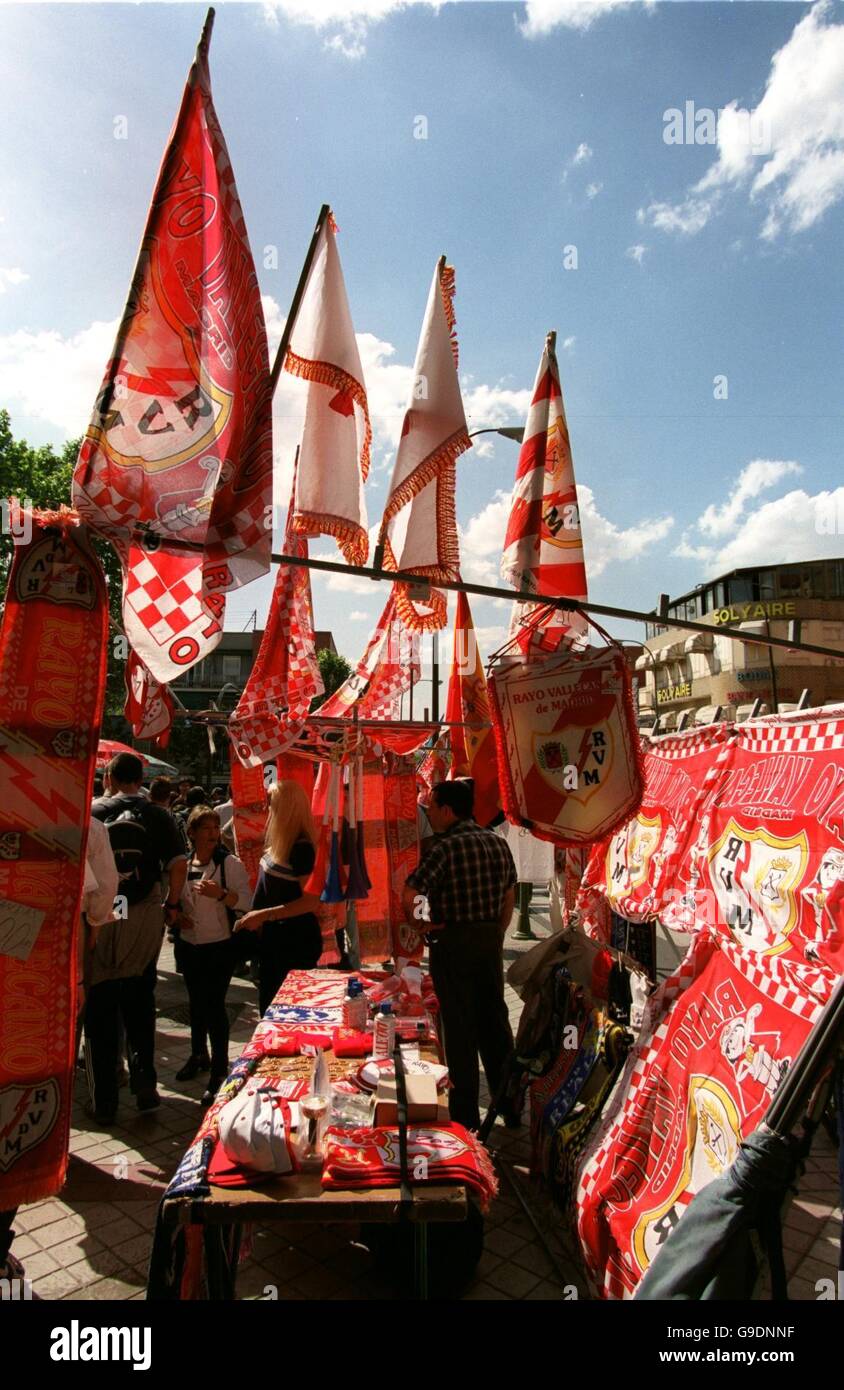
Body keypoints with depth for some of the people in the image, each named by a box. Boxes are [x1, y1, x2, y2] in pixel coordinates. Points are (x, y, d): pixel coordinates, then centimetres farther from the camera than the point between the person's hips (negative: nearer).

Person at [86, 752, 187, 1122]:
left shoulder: (92, 811, 0)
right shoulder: (156, 815, 0)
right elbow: (179, 863, -8)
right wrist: (172, 904, 5)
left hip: (98, 918, 0)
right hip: (144, 916, 1)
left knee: (100, 1006, 9)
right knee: (139, 1003, 17)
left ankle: (104, 1102, 16)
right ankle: (144, 1079, 11)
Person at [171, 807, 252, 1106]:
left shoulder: (230, 863, -10)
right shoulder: (181, 863, 2)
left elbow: (246, 900, -14)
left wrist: (221, 893, -29)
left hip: (219, 946, -5)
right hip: (188, 944, 5)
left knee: (214, 1004, -6)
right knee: (196, 1001, 20)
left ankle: (220, 1072, 6)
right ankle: (198, 1054, 41)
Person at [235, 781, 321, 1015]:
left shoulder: (302, 848, -21)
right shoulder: (281, 843, 5)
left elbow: (311, 901, -24)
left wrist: (265, 914, -25)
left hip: (295, 942, -9)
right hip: (275, 937, 9)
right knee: (269, 1004, 20)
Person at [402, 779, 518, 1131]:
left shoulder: (444, 848, -17)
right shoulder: (498, 843, 5)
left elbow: (409, 896, -23)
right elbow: (509, 898, 12)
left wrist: (421, 921, -5)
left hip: (452, 944, -6)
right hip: (491, 940, 7)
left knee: (460, 1026, 5)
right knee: (494, 1021, 17)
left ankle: (465, 1113, 16)